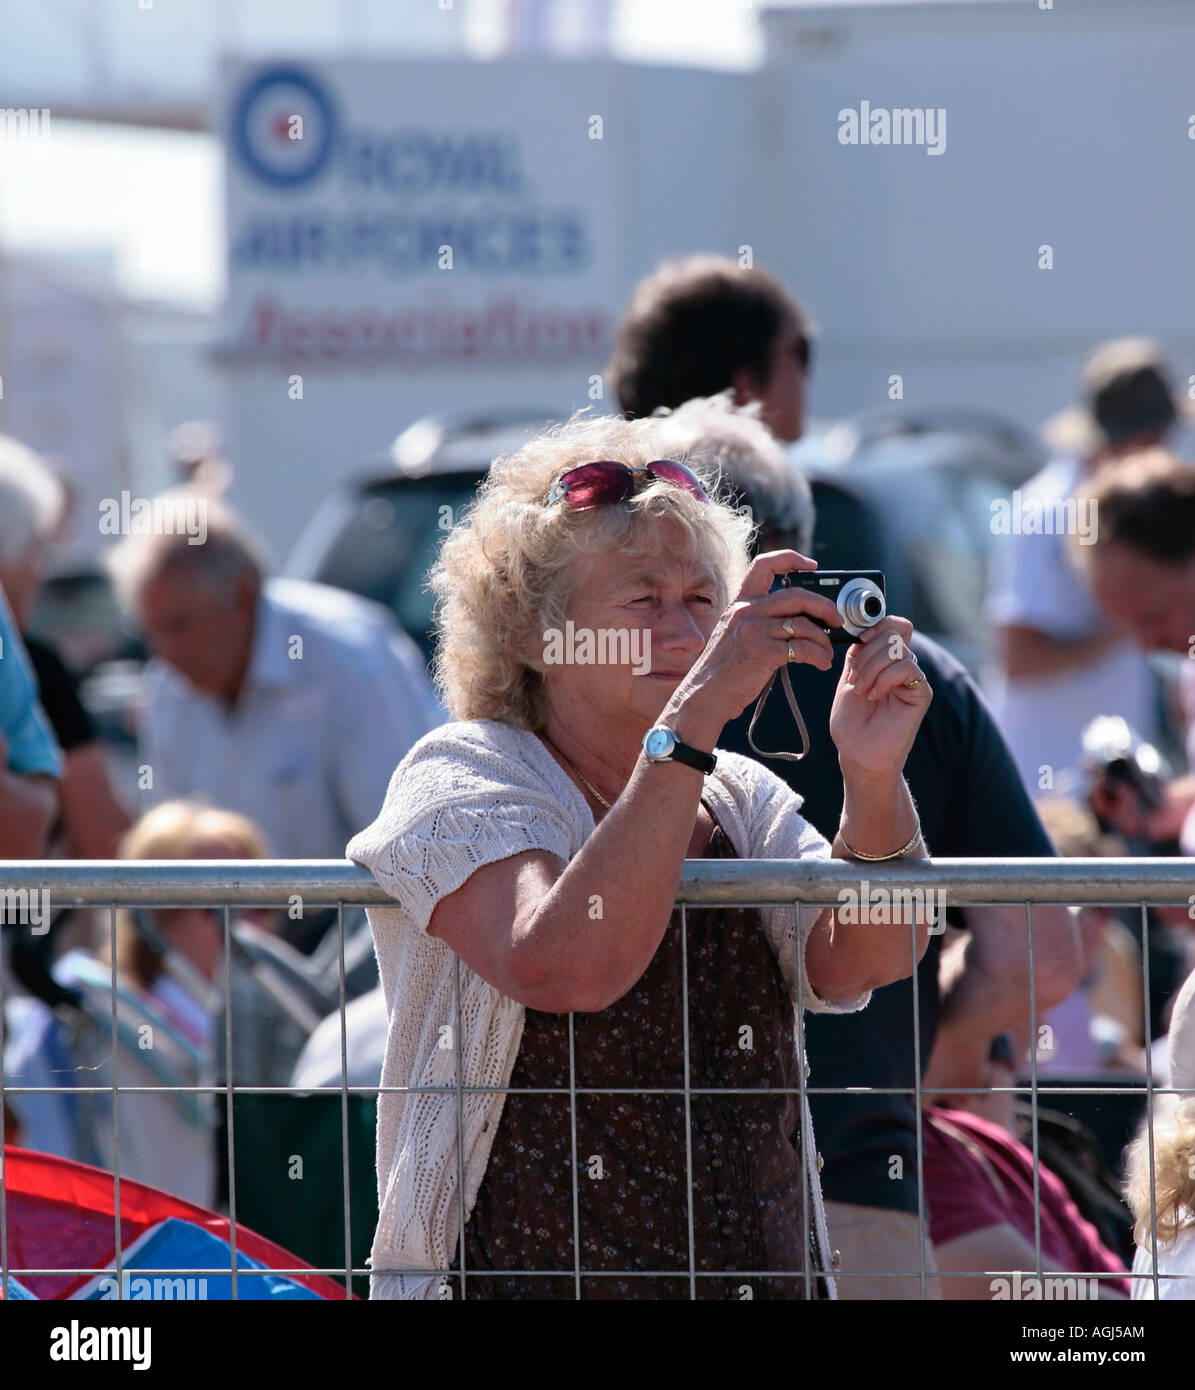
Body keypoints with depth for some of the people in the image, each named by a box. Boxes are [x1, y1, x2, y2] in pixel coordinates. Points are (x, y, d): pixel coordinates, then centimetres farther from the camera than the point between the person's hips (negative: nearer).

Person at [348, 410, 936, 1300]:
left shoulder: (743, 802, 13)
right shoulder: (462, 782, -1)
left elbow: (862, 963, -5)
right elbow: (564, 966, -21)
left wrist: (873, 779, -22)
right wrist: (696, 713, -24)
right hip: (526, 1278, -3)